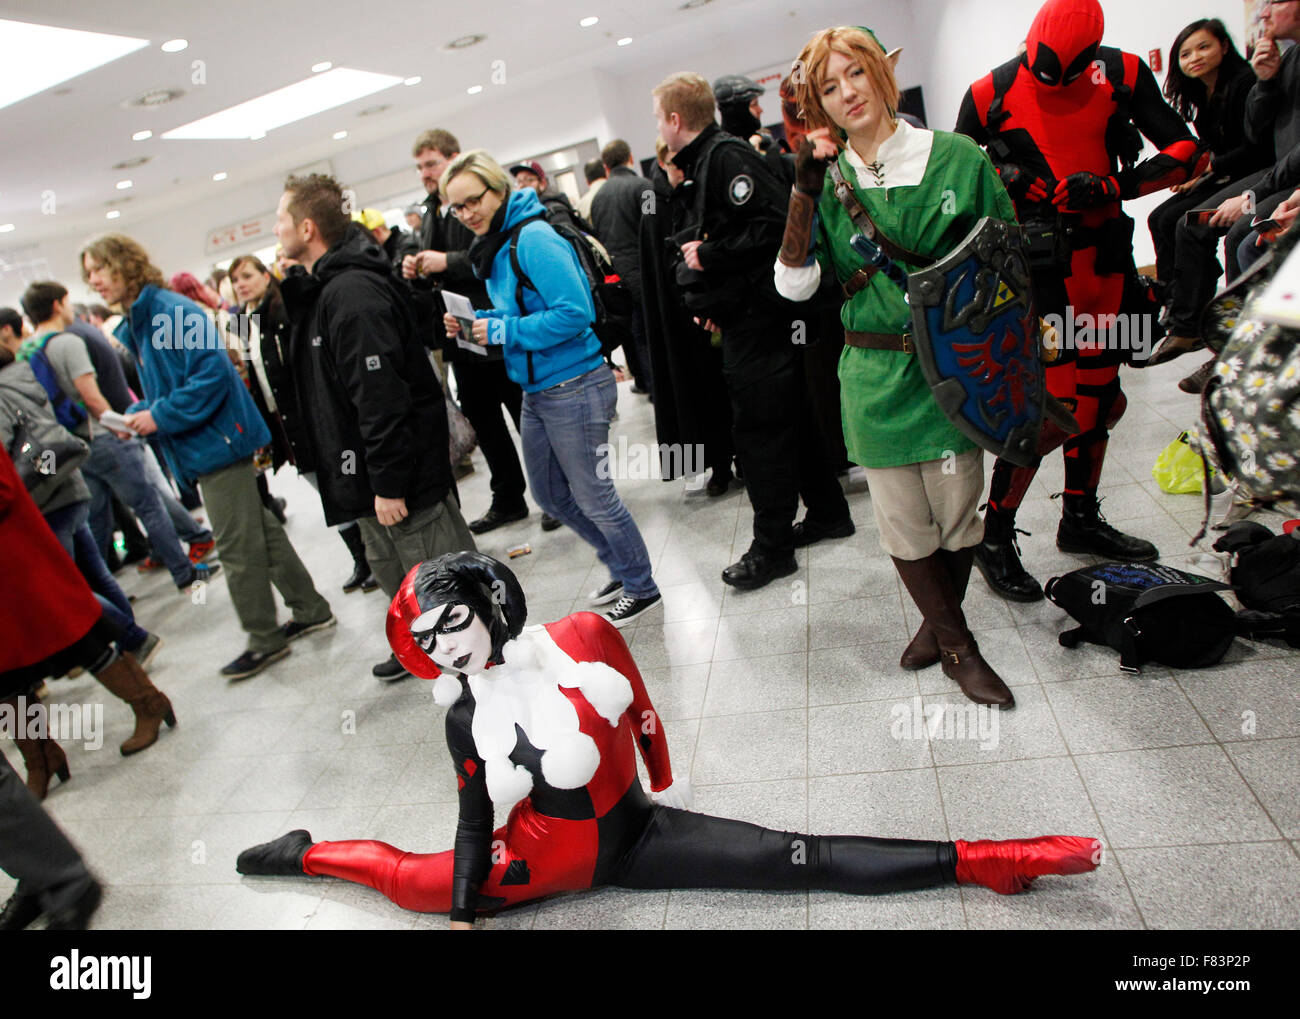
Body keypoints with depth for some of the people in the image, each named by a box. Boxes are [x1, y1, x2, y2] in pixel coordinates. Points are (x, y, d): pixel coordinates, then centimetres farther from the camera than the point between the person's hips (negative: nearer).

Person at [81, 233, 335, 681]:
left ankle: (264, 639, 10)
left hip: (217, 442, -10)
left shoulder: (170, 310, -15)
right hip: (203, 447, 10)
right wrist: (139, 414, 3)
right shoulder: (134, 325, 16)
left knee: (237, 547, -2)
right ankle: (310, 609, 25)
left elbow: (213, 371, -23)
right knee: (260, 530, 14)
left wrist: (161, 417, -20)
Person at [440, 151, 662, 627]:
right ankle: (621, 567, 37)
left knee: (592, 496, 3)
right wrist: (475, 323, 3)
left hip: (574, 387, -10)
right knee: (549, 494, 19)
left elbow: (574, 313, -25)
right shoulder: (491, 247, 11)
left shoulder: (533, 238, -18)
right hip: (536, 390, 10)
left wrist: (503, 330, -21)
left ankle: (641, 587, 25)